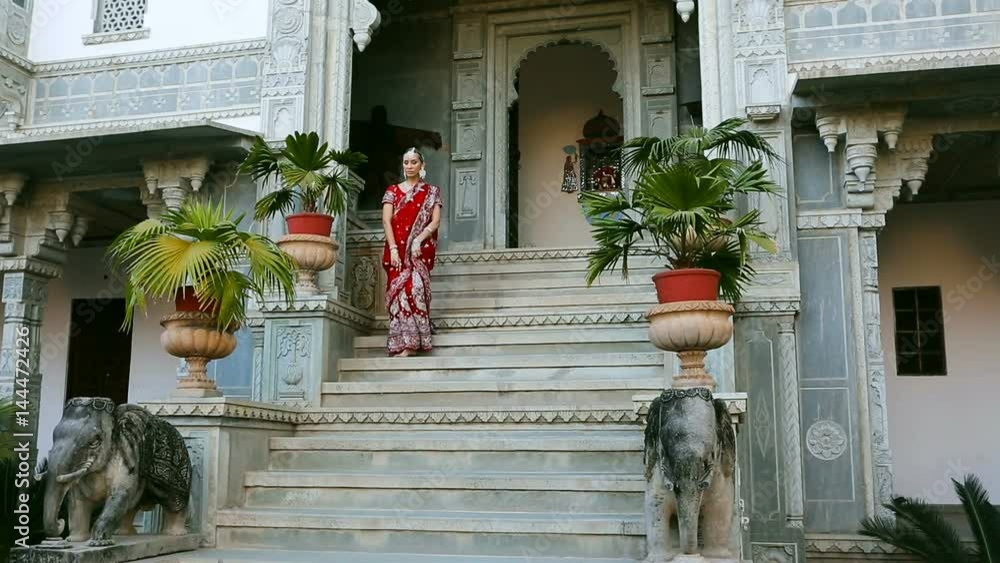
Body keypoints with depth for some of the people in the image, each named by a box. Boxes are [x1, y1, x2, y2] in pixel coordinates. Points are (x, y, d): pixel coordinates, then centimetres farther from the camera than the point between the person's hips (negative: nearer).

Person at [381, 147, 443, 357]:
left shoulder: (431, 192, 11)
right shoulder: (393, 190, 13)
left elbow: (435, 221, 0)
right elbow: (386, 221, 2)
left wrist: (418, 240, -16)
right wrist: (393, 249, -10)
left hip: (421, 249, -2)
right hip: (397, 248, 2)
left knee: (413, 287, -17)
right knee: (399, 289, -7)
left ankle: (409, 343, -19)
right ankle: (408, 342, -5)